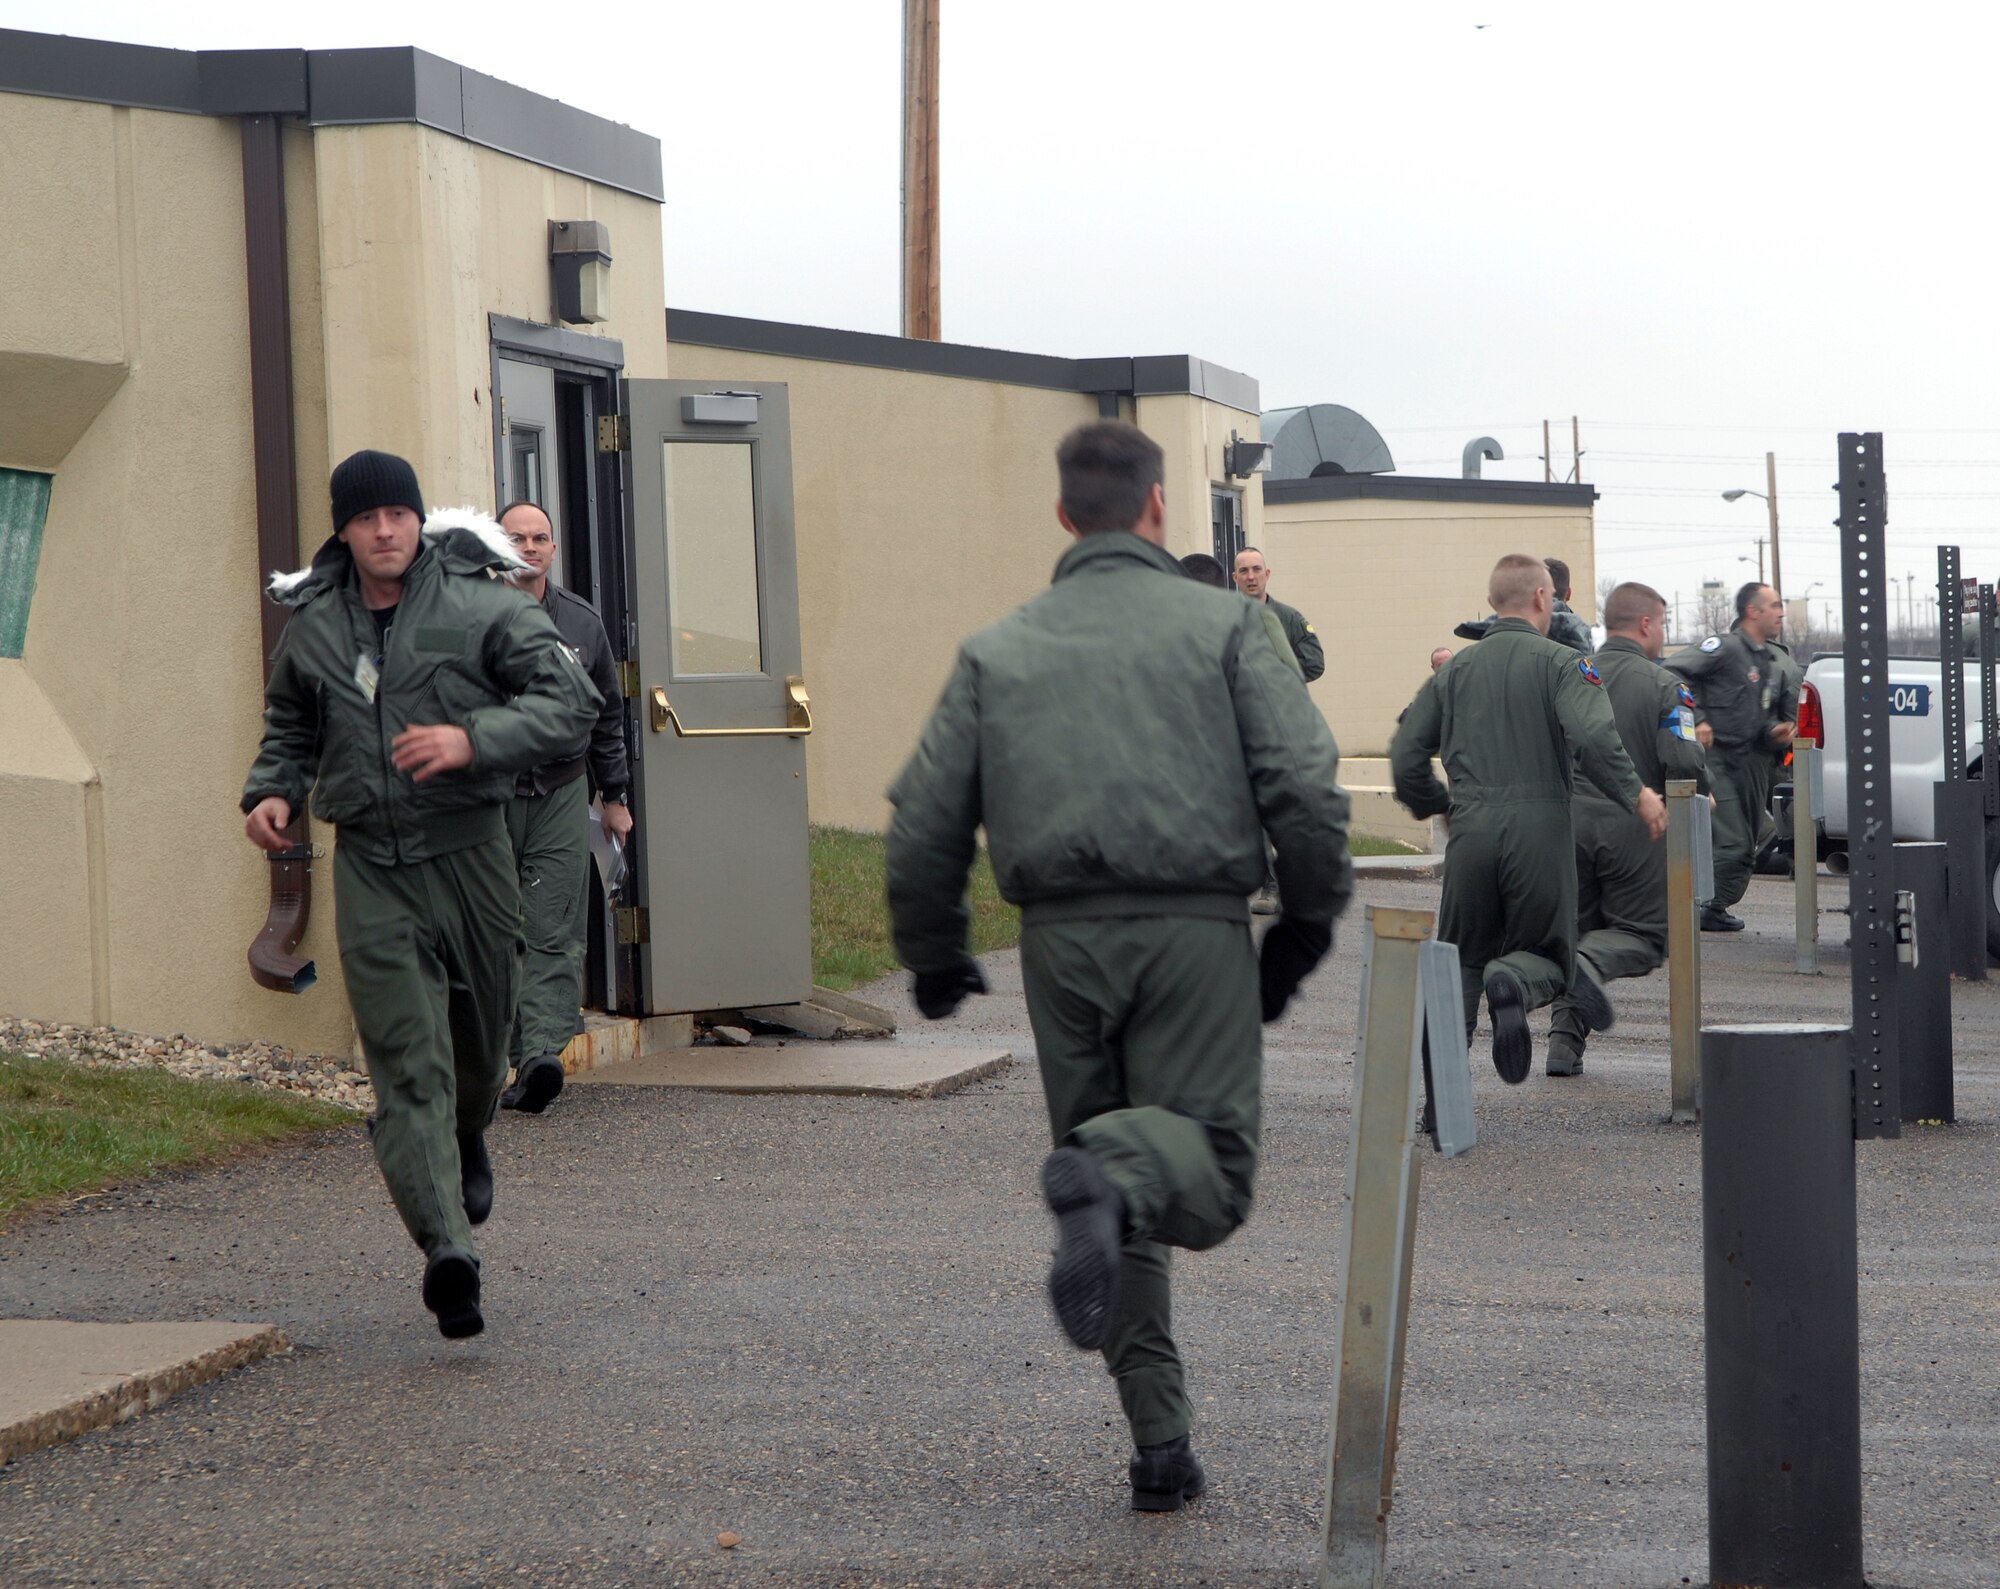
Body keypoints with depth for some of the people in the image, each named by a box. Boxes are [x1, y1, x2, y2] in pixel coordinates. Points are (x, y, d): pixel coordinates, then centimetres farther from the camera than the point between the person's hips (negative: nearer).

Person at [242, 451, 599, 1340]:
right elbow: (290, 729, 24)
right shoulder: (311, 628, 7)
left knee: (480, 1039, 16)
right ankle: (444, 1246, -23)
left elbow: (571, 702, -9)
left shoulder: (482, 611, -5)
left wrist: (472, 739, -22)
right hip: (371, 867, 1)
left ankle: (468, 1141, 51)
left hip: (469, 852, -1)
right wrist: (271, 794, 5)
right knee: (407, 1060, -12)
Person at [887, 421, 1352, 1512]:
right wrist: (1306, 926, 8)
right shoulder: (1221, 625, 5)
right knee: (1211, 1170, -1)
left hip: (1063, 939, 3)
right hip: (1195, 927, -3)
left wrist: (934, 958, 22)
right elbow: (1304, 787, -4)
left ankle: (1160, 1443, 7)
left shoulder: (998, 651, 12)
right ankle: (1113, 1177, -35)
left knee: (1123, 1219, 12)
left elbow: (925, 820, 10)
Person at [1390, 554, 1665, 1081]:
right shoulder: (1561, 663, 1)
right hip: (1540, 826, -3)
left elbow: (1406, 753, 12)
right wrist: (1636, 795, -5)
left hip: (1471, 828, 3)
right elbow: (1594, 738, -16)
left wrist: (1431, 803, 29)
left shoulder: (1454, 670, 14)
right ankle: (1516, 982, -27)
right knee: (1545, 951, 11)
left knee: (1461, 959, 14)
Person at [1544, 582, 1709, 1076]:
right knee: (1645, 934, 7)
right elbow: (1684, 762, -15)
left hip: (1570, 825, 4)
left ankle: (1565, 1043, 5)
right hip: (1634, 831, -4)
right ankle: (1590, 962, -26)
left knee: (1574, 930, 15)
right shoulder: (1663, 687, -6)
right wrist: (1700, 799, 5)